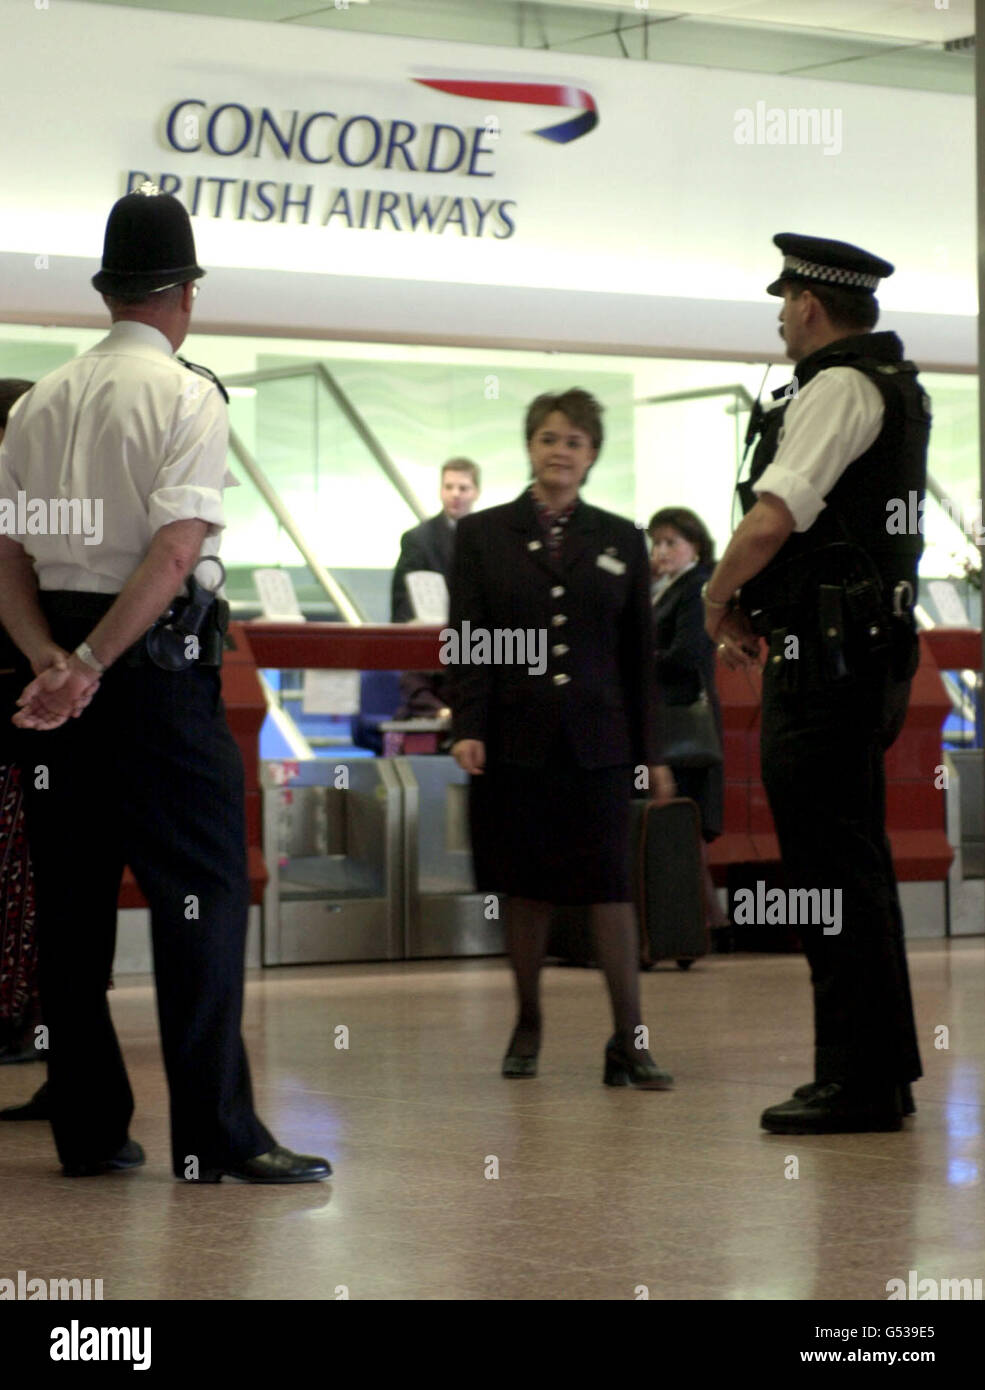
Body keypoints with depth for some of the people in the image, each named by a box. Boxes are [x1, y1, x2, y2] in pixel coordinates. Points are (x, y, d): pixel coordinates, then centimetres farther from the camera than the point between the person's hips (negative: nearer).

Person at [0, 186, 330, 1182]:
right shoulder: (186, 394, -5)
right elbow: (178, 549, -18)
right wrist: (91, 664, -20)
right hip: (156, 658, -6)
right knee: (201, 891, -4)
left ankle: (86, 1128, 14)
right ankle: (216, 1137, -7)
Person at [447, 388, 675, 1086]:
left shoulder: (621, 540, 10)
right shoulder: (483, 534, 6)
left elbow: (640, 654, 10)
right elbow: (466, 639, 1)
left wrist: (651, 751, 6)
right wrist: (467, 727, -11)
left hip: (596, 738, 0)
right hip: (515, 735, 0)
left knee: (610, 883, -6)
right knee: (526, 884, 5)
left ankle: (629, 1040, -5)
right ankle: (527, 1025, 17)